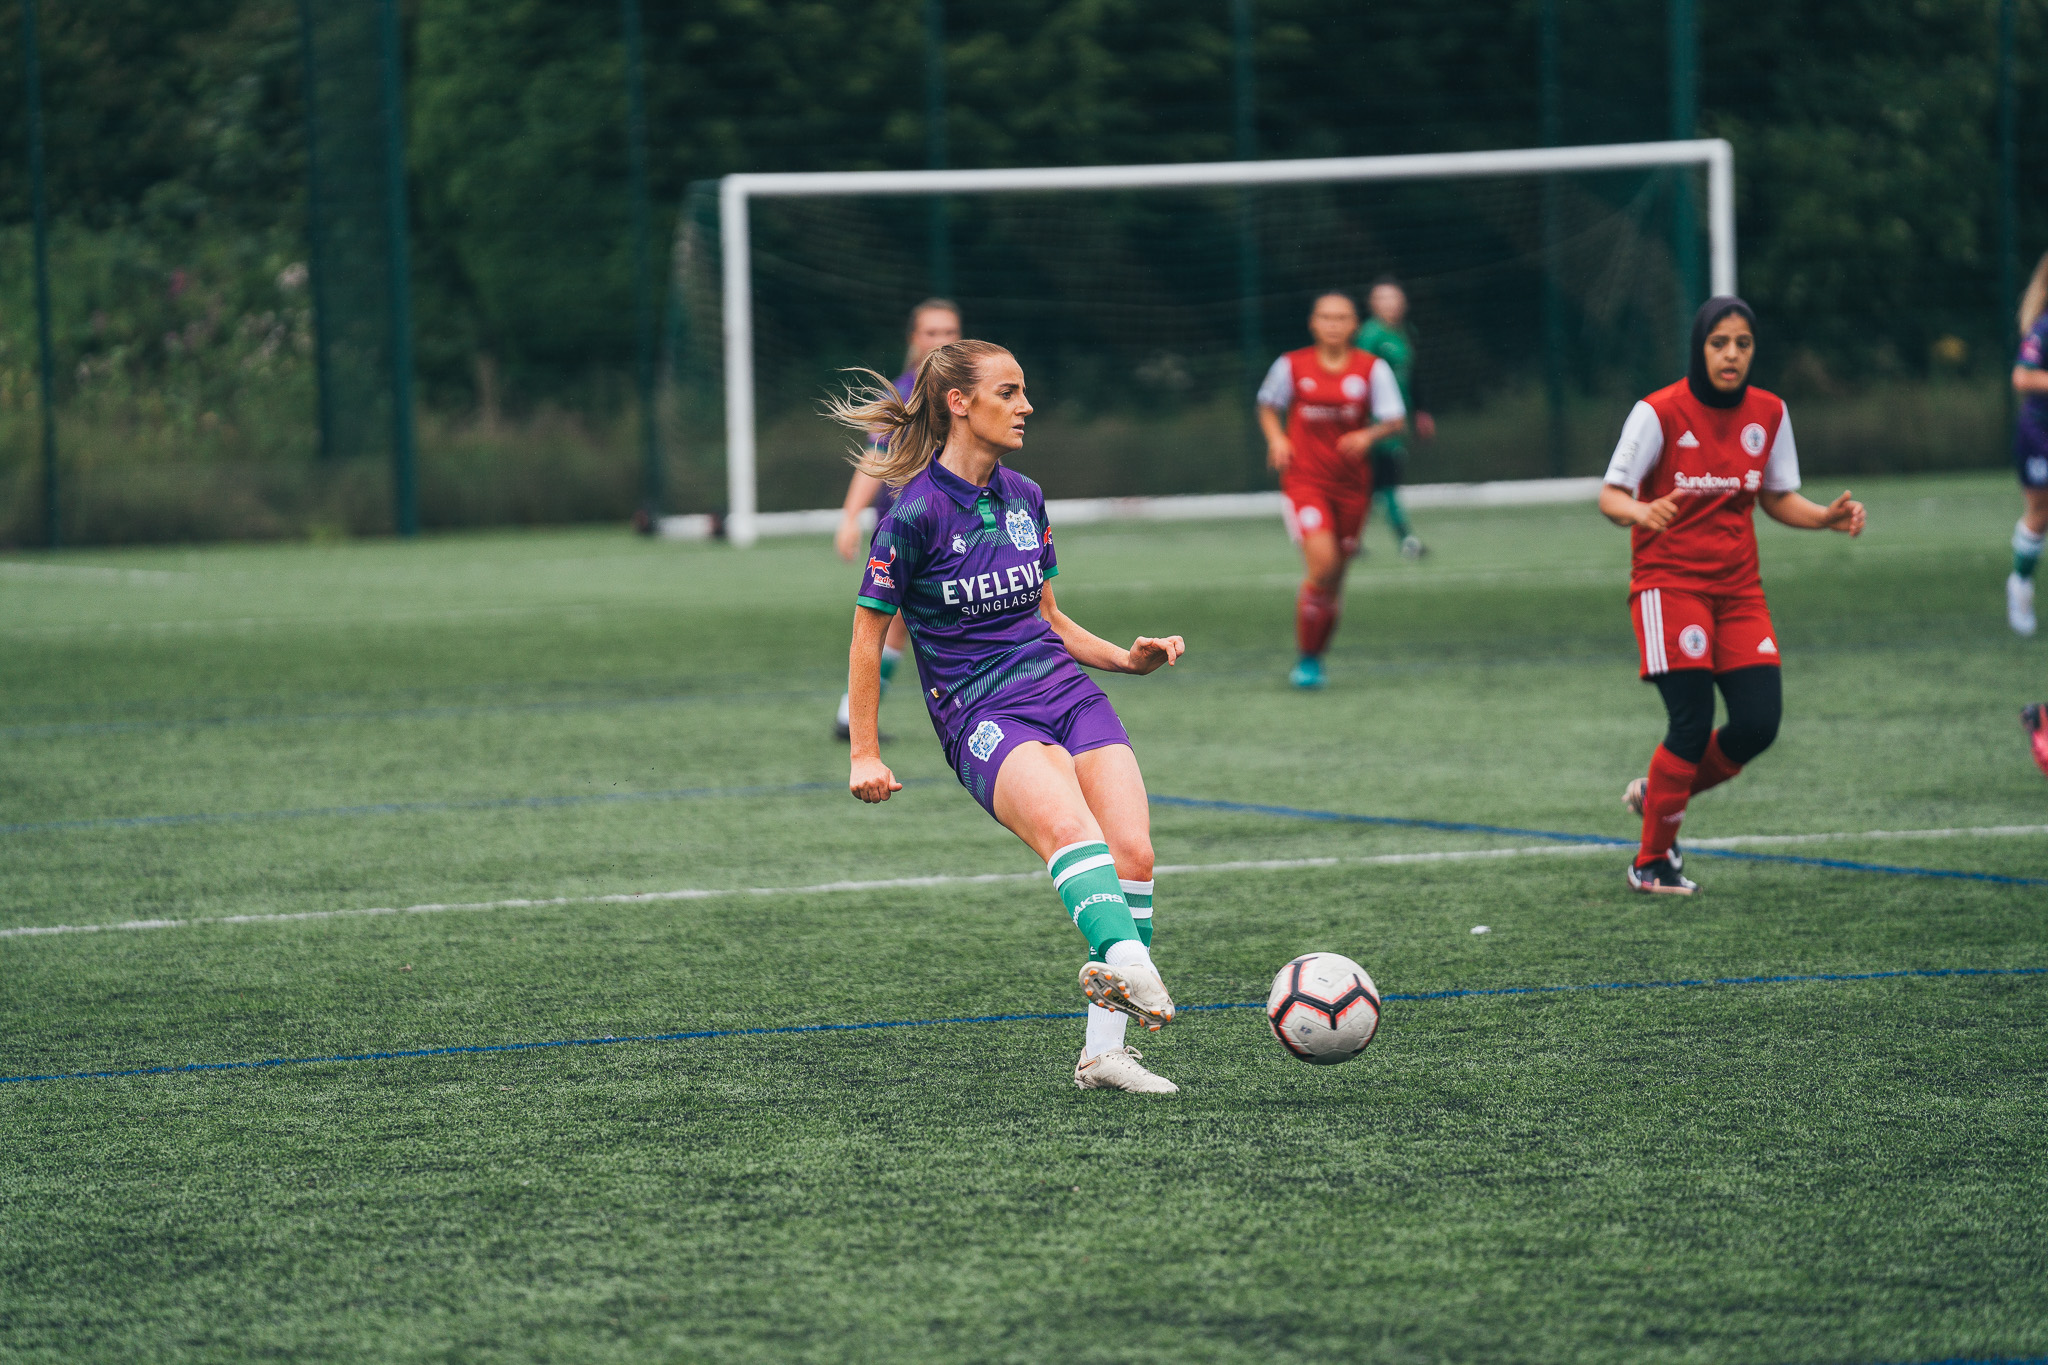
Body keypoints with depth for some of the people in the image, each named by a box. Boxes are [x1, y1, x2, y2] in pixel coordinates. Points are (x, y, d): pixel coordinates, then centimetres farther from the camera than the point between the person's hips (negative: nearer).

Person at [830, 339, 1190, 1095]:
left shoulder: (1024, 498, 14)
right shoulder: (915, 513, -6)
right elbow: (868, 635, 1)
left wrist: (1125, 658, 11)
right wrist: (865, 754, -1)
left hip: (1068, 693, 6)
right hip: (983, 718, -6)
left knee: (1132, 850, -16)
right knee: (1069, 824, -36)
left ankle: (1104, 1048, -13)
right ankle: (1125, 962, -62)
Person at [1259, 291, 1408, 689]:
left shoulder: (1373, 368, -1)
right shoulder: (1291, 366, -1)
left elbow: (1395, 419, -2)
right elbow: (1268, 406, 14)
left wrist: (1368, 435, -22)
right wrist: (1276, 437, -5)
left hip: (1352, 483, 2)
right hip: (1305, 479, -2)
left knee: (1333, 578, 7)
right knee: (1322, 564, -20)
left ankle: (1316, 657, 27)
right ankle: (1306, 656, -6)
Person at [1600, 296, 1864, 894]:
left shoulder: (1769, 413, 3)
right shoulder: (1660, 412, -12)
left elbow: (1778, 498, 12)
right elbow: (1611, 495, -12)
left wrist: (1828, 517, -8)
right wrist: (1641, 512, -35)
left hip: (1738, 587, 5)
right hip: (1668, 581, -5)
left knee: (1759, 722, -7)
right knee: (1692, 722, -14)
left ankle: (1658, 791, 20)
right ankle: (1651, 862, 1)